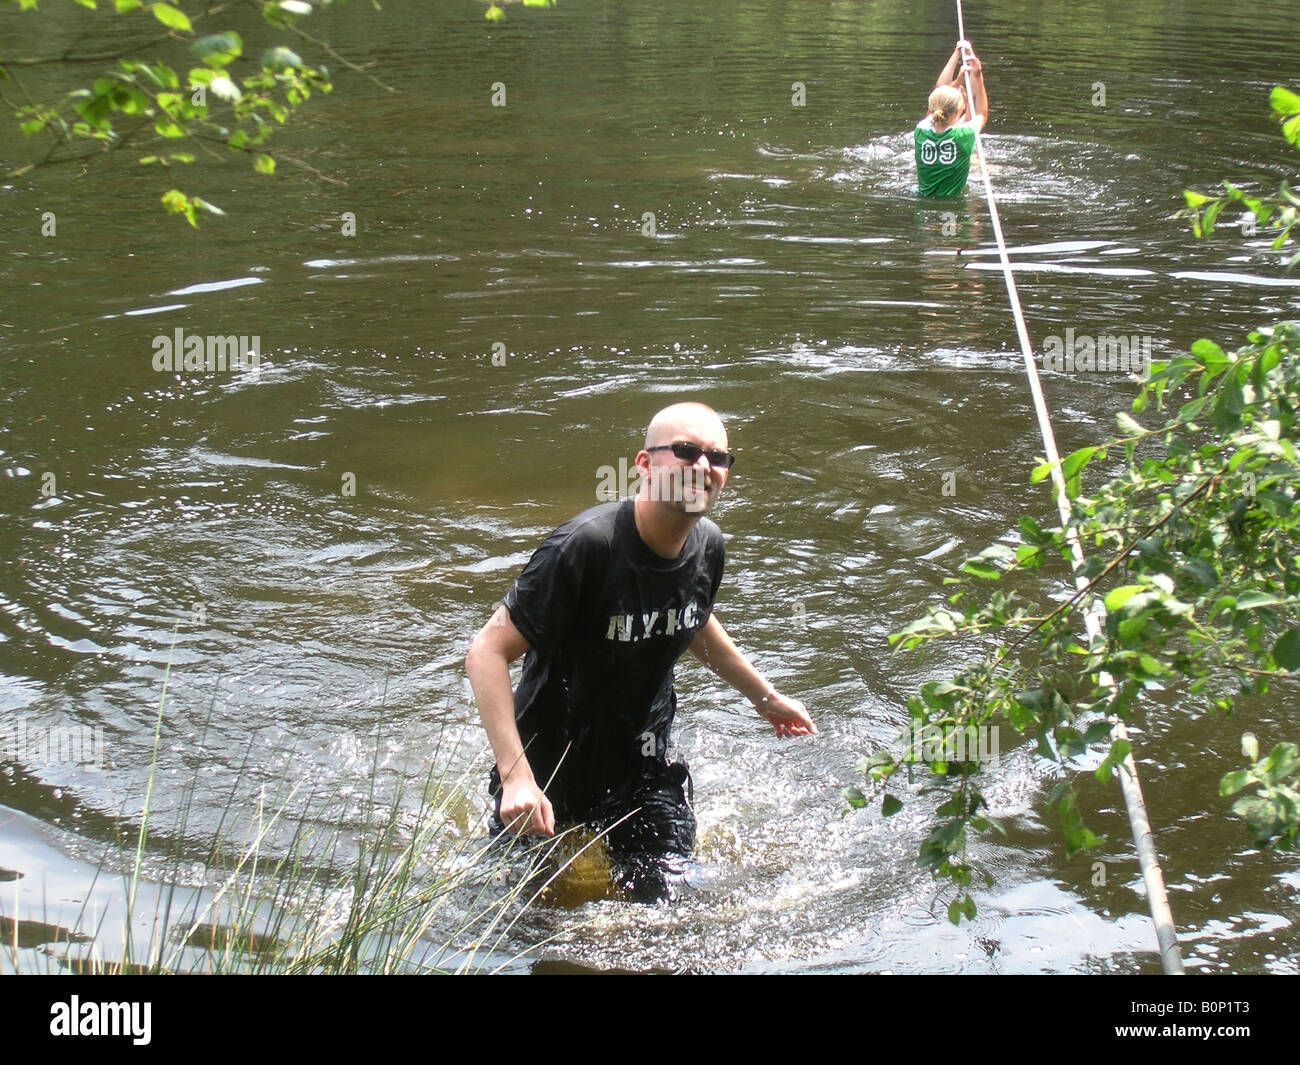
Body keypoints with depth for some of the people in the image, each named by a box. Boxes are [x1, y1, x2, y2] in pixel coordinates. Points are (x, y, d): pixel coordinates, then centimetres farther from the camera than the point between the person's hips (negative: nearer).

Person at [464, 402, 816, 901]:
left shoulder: (707, 546, -7)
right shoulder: (584, 546, -29)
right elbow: (487, 653, -29)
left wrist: (767, 698, 28)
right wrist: (516, 777, -38)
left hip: (642, 768, 5)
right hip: (550, 769, -4)